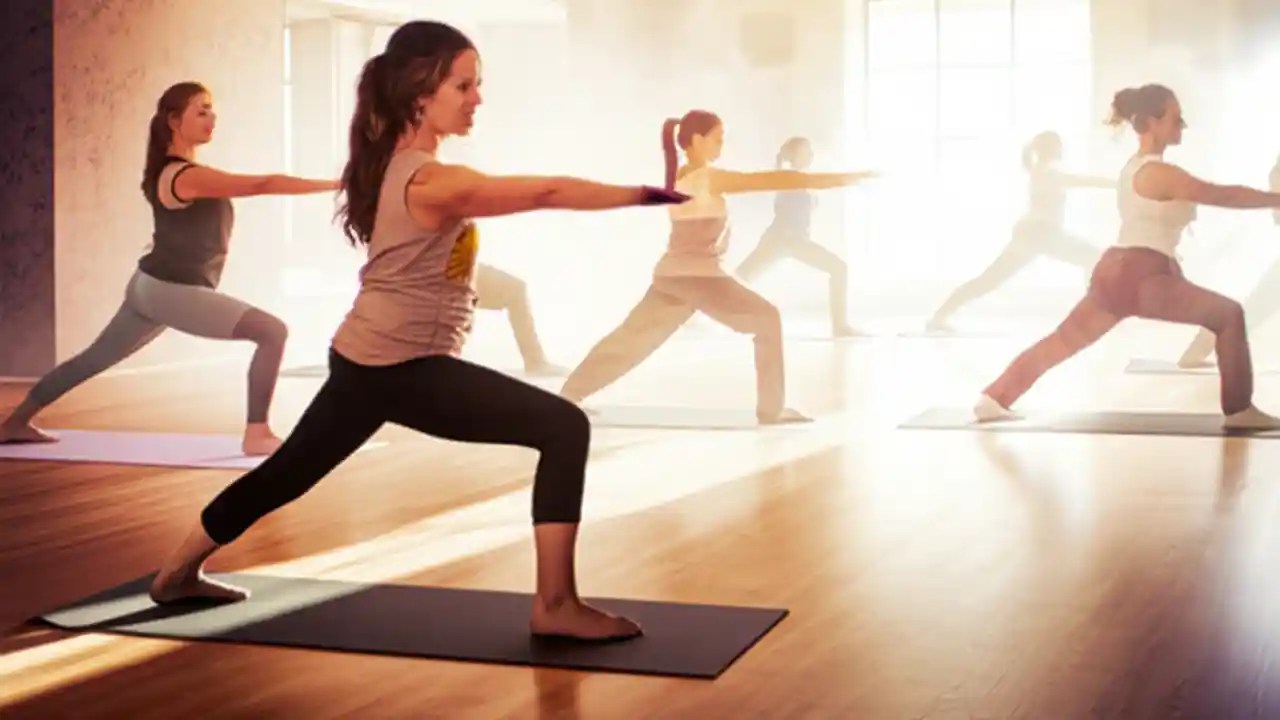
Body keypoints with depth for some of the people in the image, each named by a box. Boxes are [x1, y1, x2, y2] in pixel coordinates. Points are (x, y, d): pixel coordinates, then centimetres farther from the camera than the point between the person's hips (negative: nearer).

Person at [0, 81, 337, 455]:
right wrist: (333, 184, -32)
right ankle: (257, 434, -18)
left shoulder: (171, 171, 10)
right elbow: (264, 185, -29)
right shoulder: (188, 177, -20)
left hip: (154, 286, 10)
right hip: (171, 290, -10)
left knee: (93, 359, 20)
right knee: (273, 332, -17)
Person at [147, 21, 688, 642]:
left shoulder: (393, 163, 8)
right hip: (403, 369, -10)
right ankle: (555, 605, -13)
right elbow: (551, 193, -23)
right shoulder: (433, 182, -21)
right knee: (565, 429, -14)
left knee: (290, 470, 25)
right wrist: (653, 194, -22)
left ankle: (179, 572, 39)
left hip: (367, 359, 10)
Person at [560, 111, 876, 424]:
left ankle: (568, 395, 15)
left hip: (670, 274, 8)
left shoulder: (677, 177, 10)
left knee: (632, 336, 14)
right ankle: (772, 409, 0)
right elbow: (774, 181, -16)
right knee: (767, 320, 2)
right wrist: (845, 178, -16)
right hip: (700, 275, -8)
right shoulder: (711, 178, -13)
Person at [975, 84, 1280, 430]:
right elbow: (1222, 195, -12)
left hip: (1116, 271, 9)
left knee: (1064, 340, 13)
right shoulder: (1160, 173, -10)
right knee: (1229, 315, -4)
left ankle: (993, 399, 11)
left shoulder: (1135, 167, 20)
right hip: (1139, 277, -9)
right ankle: (1239, 410, -1)